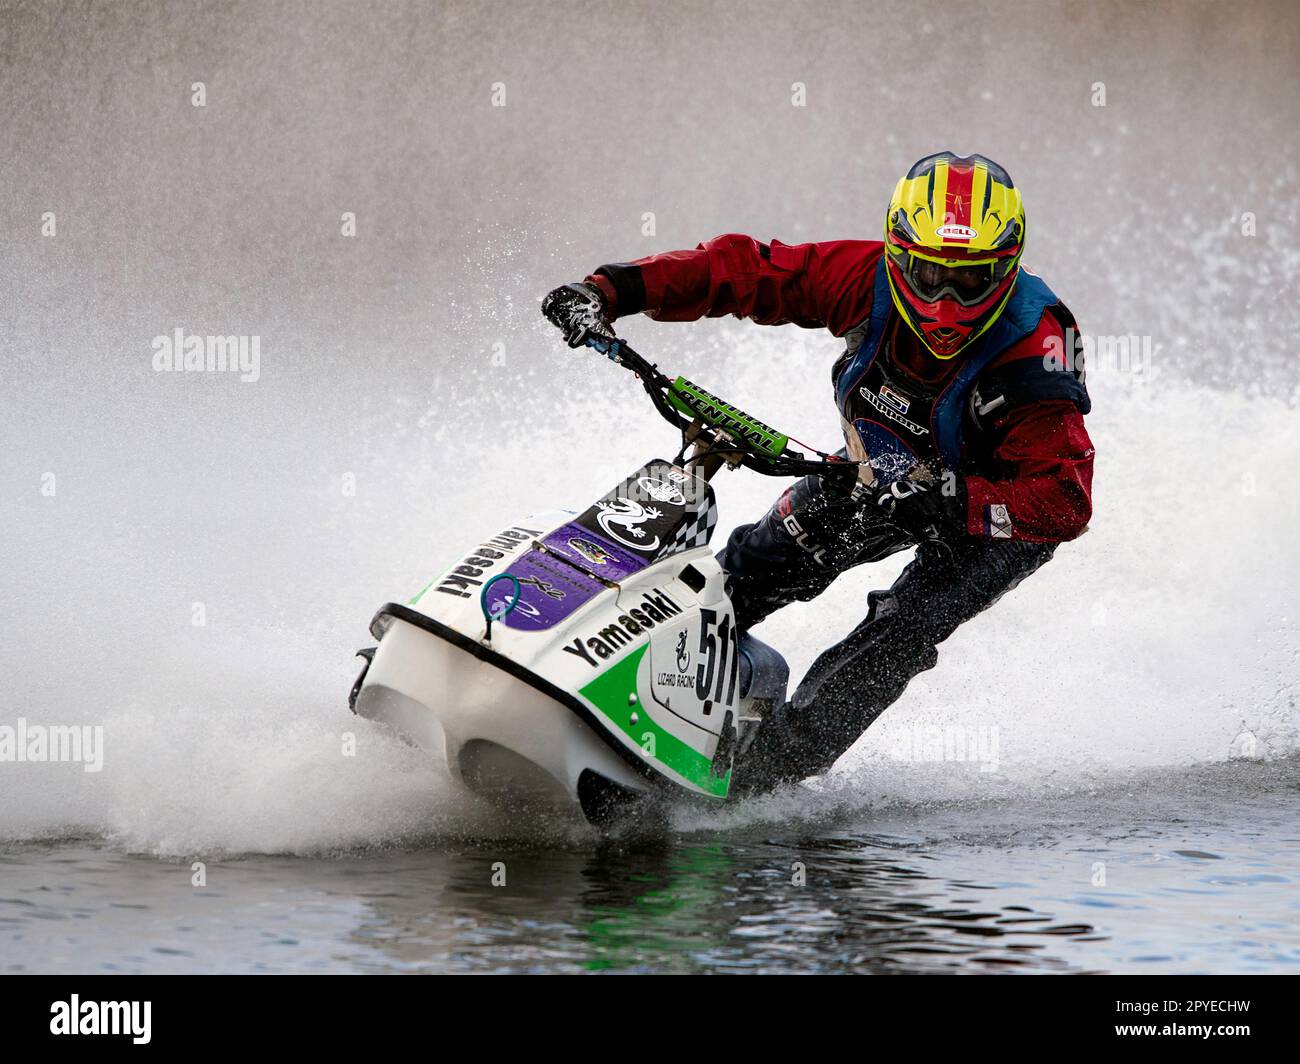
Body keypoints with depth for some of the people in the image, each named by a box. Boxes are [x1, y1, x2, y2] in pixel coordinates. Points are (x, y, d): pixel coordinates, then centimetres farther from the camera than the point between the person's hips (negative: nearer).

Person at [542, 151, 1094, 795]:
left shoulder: (1032, 361, -38)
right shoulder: (869, 280, -27)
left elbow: (1064, 501, -43)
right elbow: (743, 269, -21)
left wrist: (942, 500, -55)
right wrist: (610, 291, -29)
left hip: (997, 513, -5)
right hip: (888, 469, 5)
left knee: (894, 638, -24)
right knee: (759, 561, -5)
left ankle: (767, 770, -19)